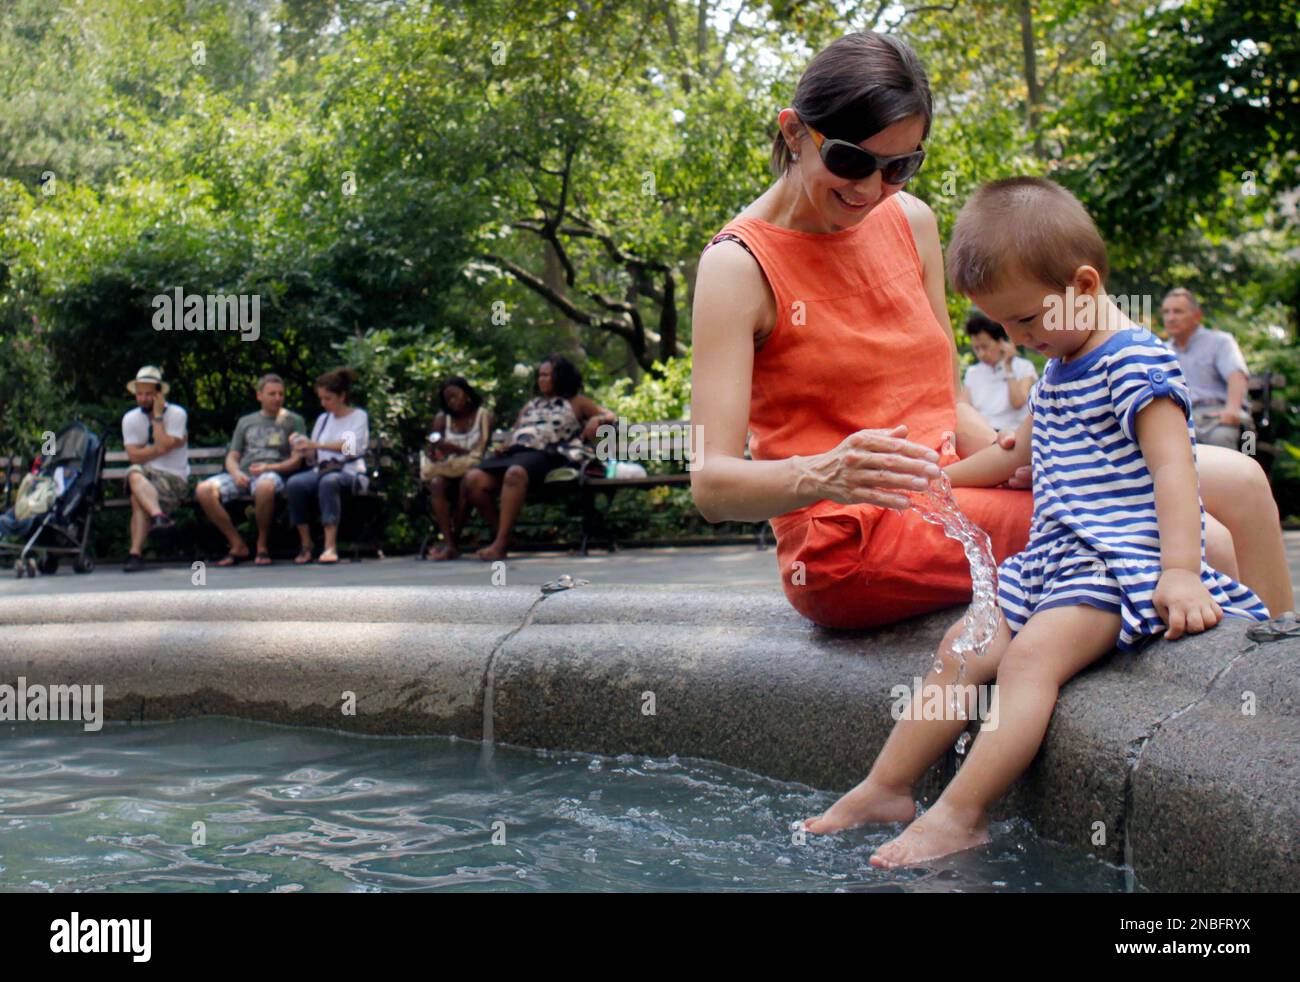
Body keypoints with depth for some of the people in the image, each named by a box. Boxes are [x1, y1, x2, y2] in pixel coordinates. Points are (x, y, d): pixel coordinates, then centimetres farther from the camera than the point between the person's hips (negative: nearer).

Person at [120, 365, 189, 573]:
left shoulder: (177, 414, -2)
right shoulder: (131, 418, 7)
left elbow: (164, 445, -17)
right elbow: (134, 456, -5)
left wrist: (158, 416, -10)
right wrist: (167, 445, -11)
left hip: (175, 478, -3)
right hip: (146, 473, 3)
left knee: (138, 498, -32)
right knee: (134, 475, -35)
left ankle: (136, 553, -35)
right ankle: (158, 515, -58)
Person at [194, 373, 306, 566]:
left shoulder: (293, 421, 15)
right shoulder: (245, 422, 26)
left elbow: (296, 461, 5)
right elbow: (232, 457, 20)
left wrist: (269, 467, -12)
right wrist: (236, 474, -4)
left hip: (273, 473, -4)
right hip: (243, 474, 4)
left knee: (264, 486, -42)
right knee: (203, 490, -24)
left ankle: (263, 545, -21)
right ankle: (238, 546, -14)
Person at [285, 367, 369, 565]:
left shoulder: (358, 416, 6)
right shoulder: (322, 419, 20)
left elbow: (351, 447, -13)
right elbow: (313, 458, 18)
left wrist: (315, 444, -20)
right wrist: (304, 450, -4)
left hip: (350, 473, -4)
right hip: (321, 471, 4)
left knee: (328, 481, -40)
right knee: (294, 483, -29)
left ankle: (331, 546, -43)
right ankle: (305, 543, -21)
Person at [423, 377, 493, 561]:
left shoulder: (484, 416, 0)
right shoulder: (442, 418, 12)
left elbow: (482, 452, -11)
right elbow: (431, 448, 3)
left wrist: (455, 449, -26)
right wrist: (432, 451, -21)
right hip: (449, 467, 3)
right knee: (436, 483, -31)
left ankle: (452, 541, -28)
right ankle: (449, 544, -40)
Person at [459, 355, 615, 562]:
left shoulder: (575, 403, 21)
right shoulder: (531, 405, 35)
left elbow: (611, 417, 17)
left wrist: (598, 420, -5)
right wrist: (504, 445, 10)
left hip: (542, 455, -6)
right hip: (512, 452, 6)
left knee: (514, 473, -42)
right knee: (472, 479, -24)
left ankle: (500, 544, -40)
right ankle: (502, 534, -11)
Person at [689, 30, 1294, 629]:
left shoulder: (910, 222, 11)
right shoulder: (739, 264, -9)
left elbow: (942, 403, 16)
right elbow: (712, 484, -16)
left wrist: (1007, 452, -7)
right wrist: (821, 476, -36)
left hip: (954, 494, 7)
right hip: (850, 542, -7)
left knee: (1237, 481, -5)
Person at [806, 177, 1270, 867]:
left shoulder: (1136, 364, -11)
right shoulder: (1057, 372, 18)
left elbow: (1172, 469, -20)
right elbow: (1017, 455, 33)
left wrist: (1180, 574, -29)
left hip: (1119, 563, -9)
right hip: (1051, 558, 10)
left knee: (1031, 655, -28)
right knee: (964, 646, 2)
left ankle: (958, 816, -32)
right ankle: (885, 789, 7)